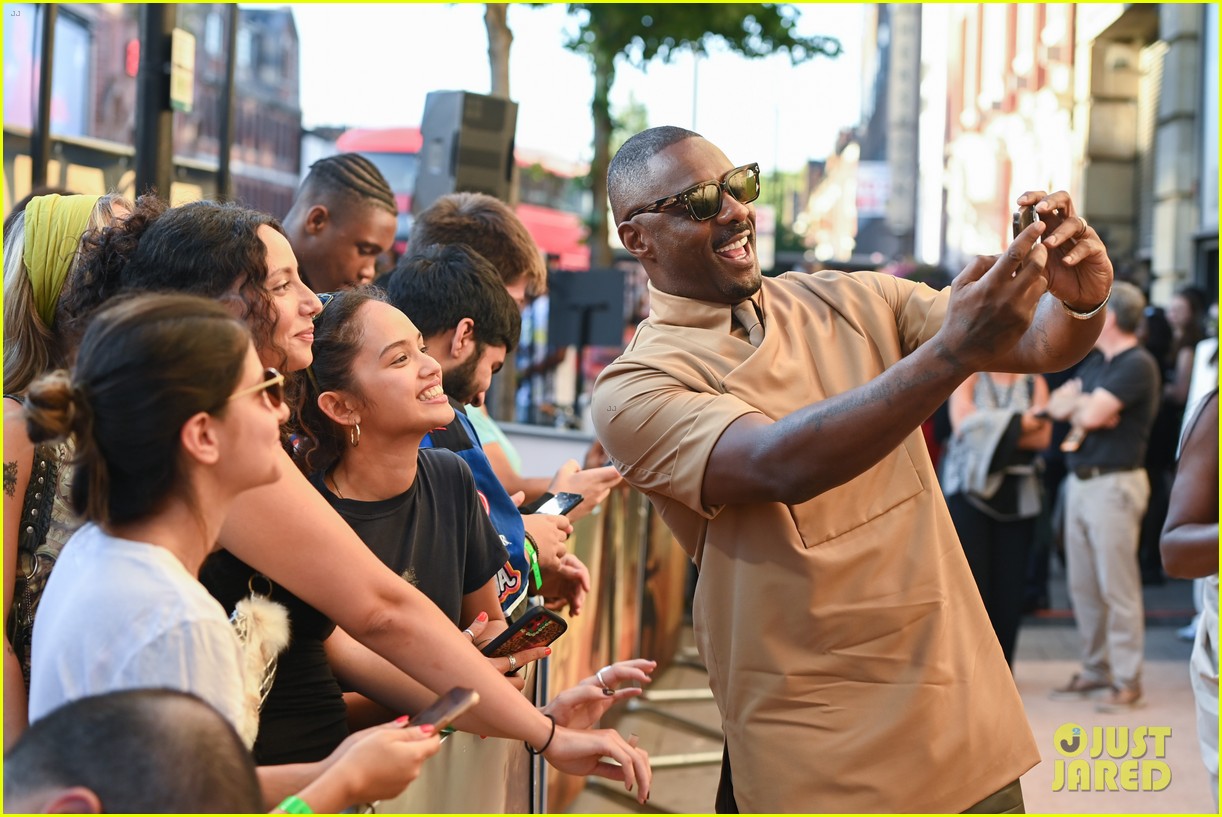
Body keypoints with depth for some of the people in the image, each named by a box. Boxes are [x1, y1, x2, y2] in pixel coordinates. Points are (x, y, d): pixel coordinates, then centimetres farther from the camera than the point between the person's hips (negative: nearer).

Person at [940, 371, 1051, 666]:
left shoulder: (1034, 383, 11)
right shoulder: (969, 376, 6)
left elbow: (1043, 436, -1)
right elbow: (963, 422, -9)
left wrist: (995, 430, -11)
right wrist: (1020, 423, -7)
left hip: (1018, 495, 2)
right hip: (970, 489, -2)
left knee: (1010, 585, 0)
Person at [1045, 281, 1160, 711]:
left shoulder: (1137, 365, -12)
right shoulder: (1096, 360, 16)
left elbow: (1093, 413, -21)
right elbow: (1056, 404, 12)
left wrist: (1077, 403, 1)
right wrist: (1082, 404, -9)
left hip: (1113, 485, -9)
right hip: (1080, 481, 9)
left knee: (1117, 587, -6)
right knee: (1083, 587, 12)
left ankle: (1126, 680, -1)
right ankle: (1095, 670, 21)